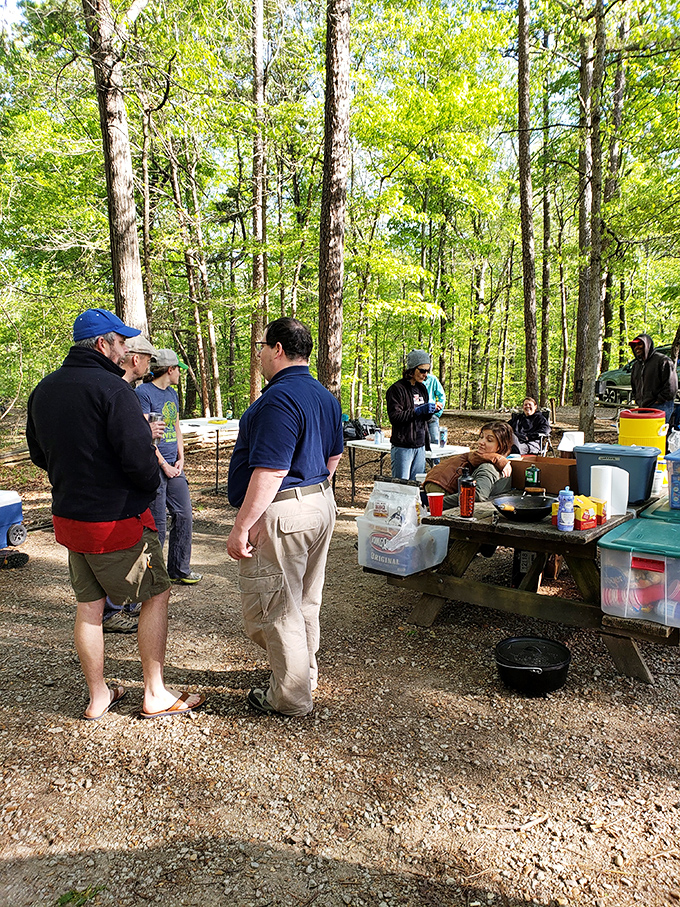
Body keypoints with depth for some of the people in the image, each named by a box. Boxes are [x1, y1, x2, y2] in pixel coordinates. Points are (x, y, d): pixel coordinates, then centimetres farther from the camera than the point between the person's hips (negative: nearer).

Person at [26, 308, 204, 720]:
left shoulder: (43, 390, 7)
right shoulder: (111, 388, -19)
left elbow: (39, 454, 16)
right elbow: (139, 458, -24)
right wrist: (150, 487, -4)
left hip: (68, 516, 8)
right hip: (118, 519, -7)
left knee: (89, 605, 16)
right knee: (156, 595, 8)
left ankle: (98, 698, 28)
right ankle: (156, 695, 16)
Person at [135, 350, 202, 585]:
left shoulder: (172, 393, 15)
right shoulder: (143, 393, -11)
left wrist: (180, 458, 7)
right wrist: (163, 464, -13)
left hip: (174, 467, 8)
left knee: (184, 516, 9)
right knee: (157, 523, -1)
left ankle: (179, 569, 22)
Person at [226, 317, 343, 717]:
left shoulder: (279, 398, -21)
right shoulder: (325, 396, 11)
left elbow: (270, 471, -26)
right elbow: (334, 455, 19)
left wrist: (241, 527, -22)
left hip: (280, 515, -10)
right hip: (321, 505, 10)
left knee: (273, 609, 4)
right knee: (305, 601, 22)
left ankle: (291, 697, 17)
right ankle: (305, 675, 38)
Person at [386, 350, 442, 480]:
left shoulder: (421, 388, 15)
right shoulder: (396, 389, -9)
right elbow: (395, 417, -17)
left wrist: (432, 410, 0)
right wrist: (419, 410, -23)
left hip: (420, 446, 7)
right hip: (403, 446, -7)